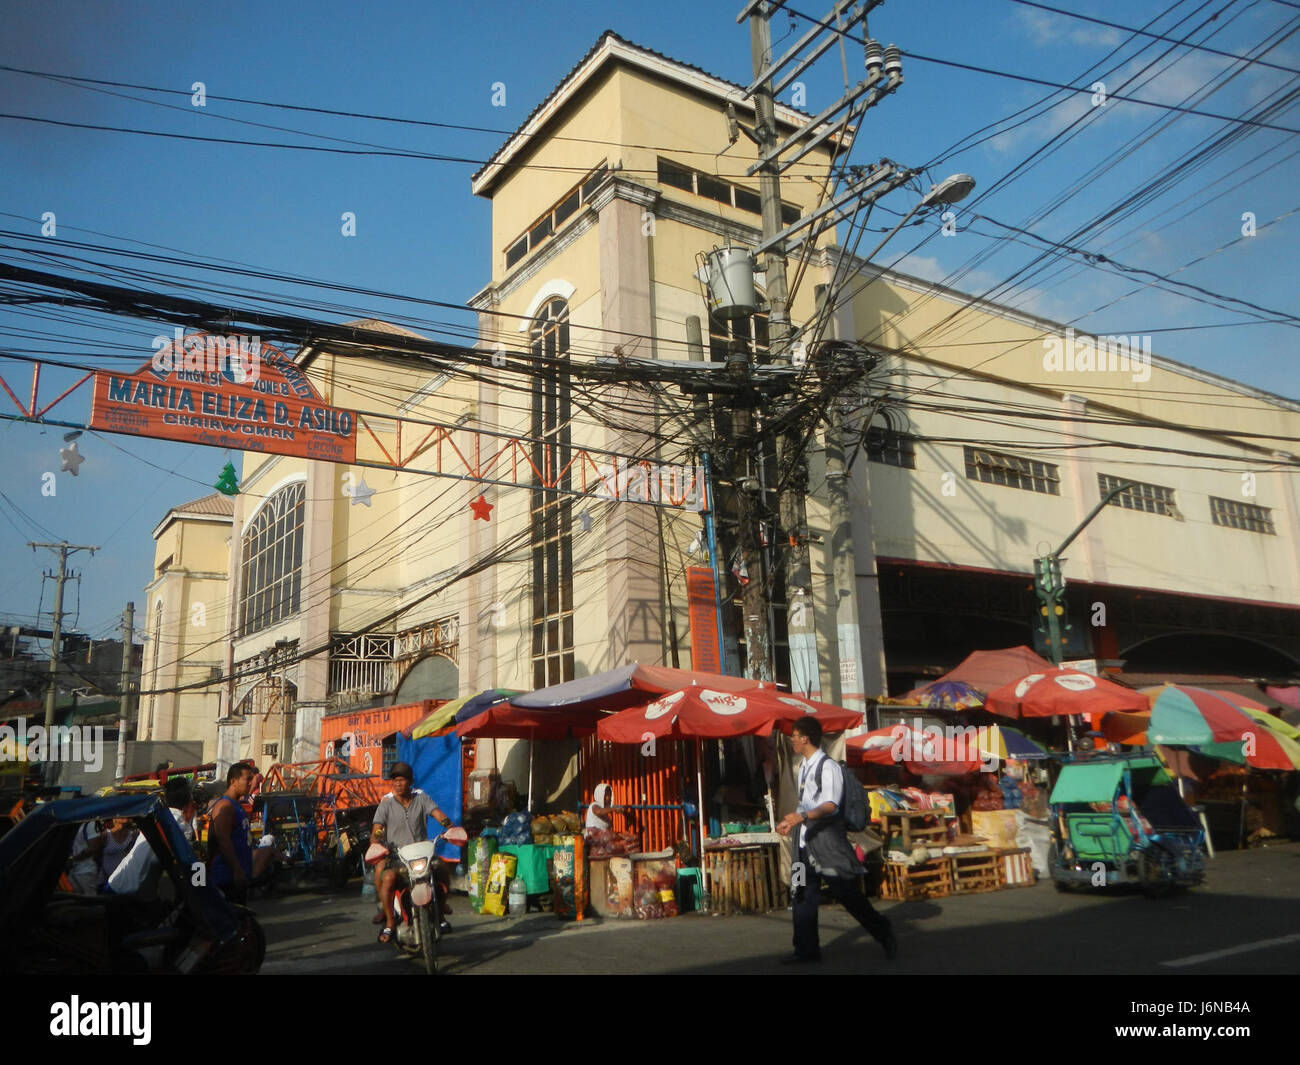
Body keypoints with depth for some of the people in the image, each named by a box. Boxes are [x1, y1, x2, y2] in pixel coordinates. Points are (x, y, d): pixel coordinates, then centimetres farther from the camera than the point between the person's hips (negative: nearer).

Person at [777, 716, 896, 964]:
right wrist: (792, 821, 18)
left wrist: (801, 817, -36)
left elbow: (830, 805, -24)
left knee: (846, 892, -1)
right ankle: (807, 949, 15)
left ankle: (882, 931, 19)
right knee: (803, 892, 7)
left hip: (827, 839, -8)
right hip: (807, 840, 8)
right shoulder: (804, 767, 14)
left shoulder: (828, 767, -14)